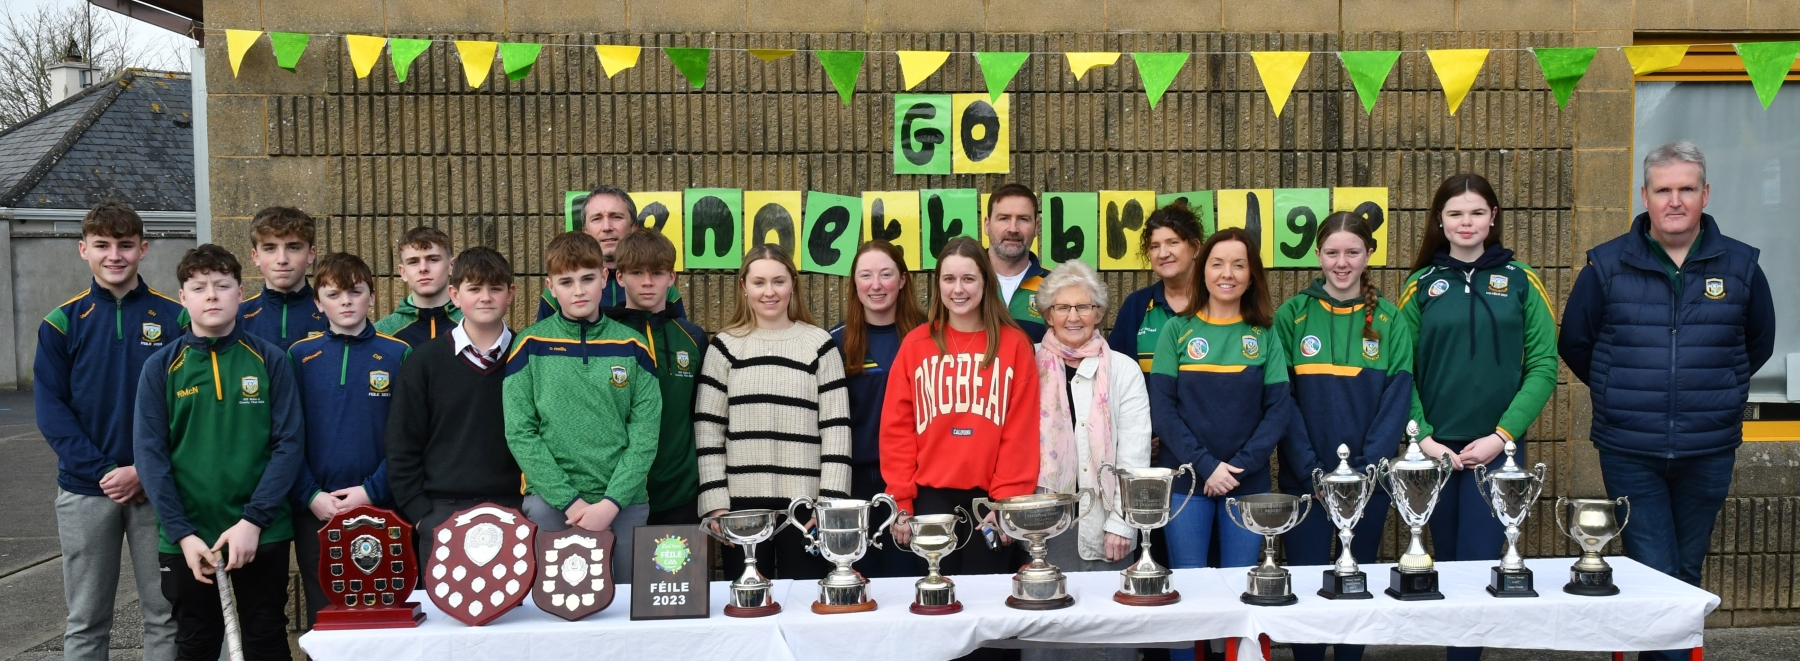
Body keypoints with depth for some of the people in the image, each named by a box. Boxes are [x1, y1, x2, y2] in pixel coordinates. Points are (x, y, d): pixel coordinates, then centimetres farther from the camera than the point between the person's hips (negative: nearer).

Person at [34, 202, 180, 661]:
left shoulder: (174, 318, 0)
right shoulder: (62, 323, 3)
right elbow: (51, 410, -2)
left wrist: (144, 471, -13)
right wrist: (102, 471, -13)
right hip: (84, 492, 1)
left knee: (165, 614, 6)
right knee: (85, 622, 10)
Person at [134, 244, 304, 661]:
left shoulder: (270, 360, -1)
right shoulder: (160, 368, 1)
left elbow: (289, 444, -5)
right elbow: (150, 454, -3)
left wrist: (253, 521, -15)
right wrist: (182, 533, -13)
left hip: (263, 534, -1)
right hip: (187, 538, 1)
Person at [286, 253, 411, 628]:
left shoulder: (398, 355, 2)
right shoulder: (300, 357, 5)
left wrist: (372, 490, -12)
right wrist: (310, 496, -10)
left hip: (380, 508, -1)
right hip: (315, 512, 1)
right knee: (323, 615, 10)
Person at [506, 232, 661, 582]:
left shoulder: (633, 346, 3)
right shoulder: (530, 345, 1)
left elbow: (645, 434, -1)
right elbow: (519, 433, -4)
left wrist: (611, 502, -11)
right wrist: (569, 500, -11)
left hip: (625, 503, 1)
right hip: (549, 502, -1)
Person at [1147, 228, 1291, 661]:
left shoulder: (1265, 336, 4)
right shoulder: (1177, 330, 1)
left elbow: (1279, 409, -1)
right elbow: (1161, 407, -5)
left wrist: (1240, 466, -13)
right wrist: (1205, 464, -14)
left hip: (1248, 483, 1)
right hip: (1185, 480, -1)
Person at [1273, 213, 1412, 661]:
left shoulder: (1388, 320, 1)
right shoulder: (1291, 316, -2)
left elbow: (1396, 403, -4)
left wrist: (1361, 475, -13)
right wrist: (1313, 475, -13)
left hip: (1368, 482, 1)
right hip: (1304, 481, -1)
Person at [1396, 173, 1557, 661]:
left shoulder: (1521, 282, 2)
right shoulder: (1421, 285, 4)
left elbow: (1543, 367, -3)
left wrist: (1503, 434, -11)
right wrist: (1423, 437, -10)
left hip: (1498, 448, -1)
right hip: (1436, 449, 2)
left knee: (1479, 561, -7)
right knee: (1446, 561, 11)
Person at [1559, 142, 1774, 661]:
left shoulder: (1740, 266, 2)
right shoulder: (1608, 265, -2)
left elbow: (1758, 344, 17)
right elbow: (1574, 343, 8)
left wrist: (1716, 393, 16)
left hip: (1708, 453, 2)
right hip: (1629, 453, -2)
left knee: (1686, 574, 14)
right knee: (1653, 577, -4)